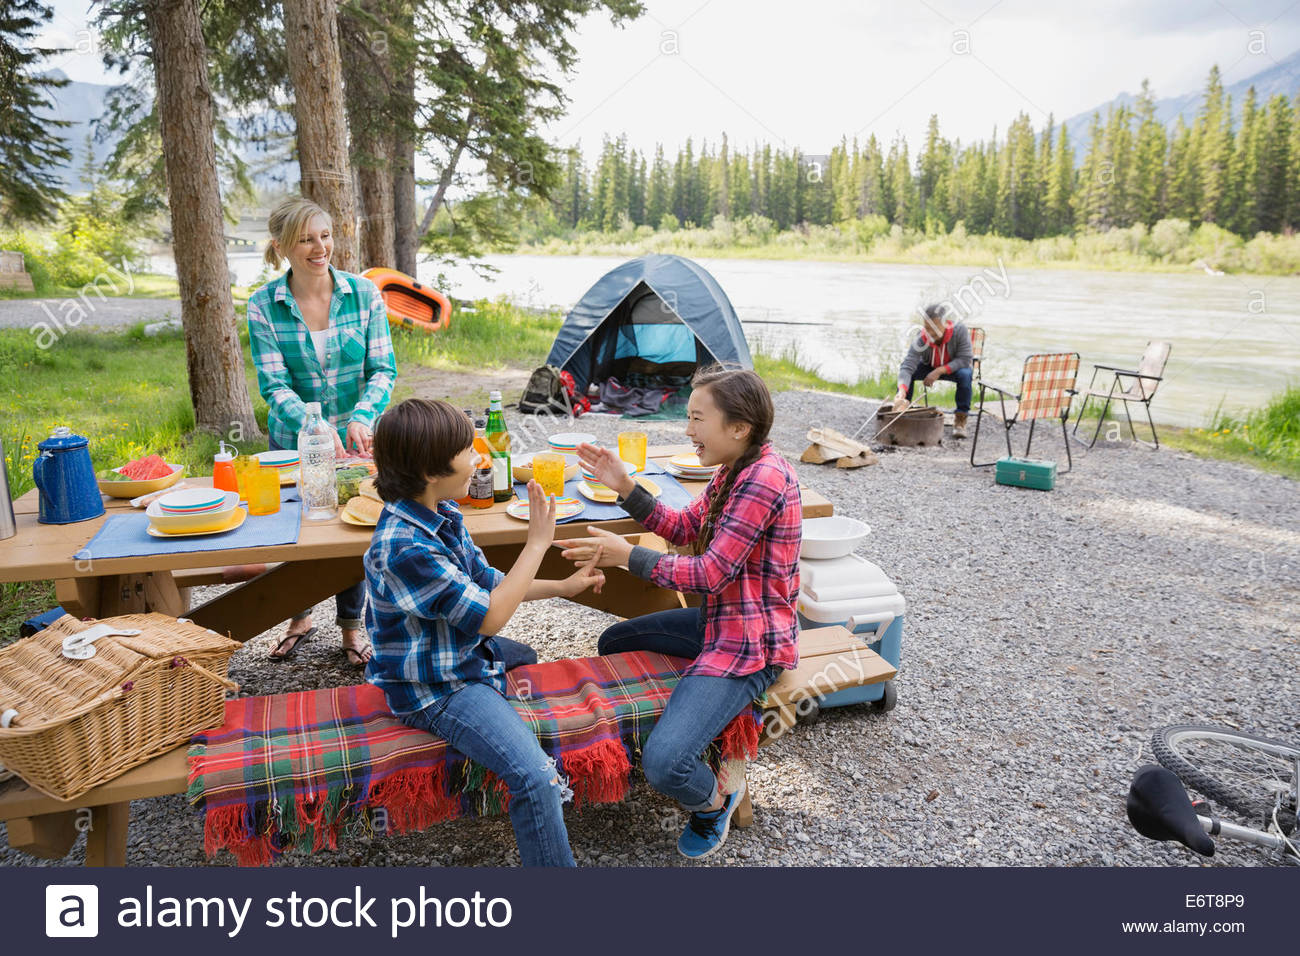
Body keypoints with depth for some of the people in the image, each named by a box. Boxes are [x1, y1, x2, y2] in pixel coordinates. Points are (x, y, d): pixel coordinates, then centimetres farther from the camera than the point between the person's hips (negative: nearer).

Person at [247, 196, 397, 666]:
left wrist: (362, 417, -26)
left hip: (355, 439, 0)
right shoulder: (263, 306, -9)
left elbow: (383, 369, -8)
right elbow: (274, 385, -13)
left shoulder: (364, 293, -8)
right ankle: (300, 618, 40)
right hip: (293, 443, 0)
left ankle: (351, 627, 31)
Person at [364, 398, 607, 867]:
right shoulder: (403, 547, -31)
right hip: (436, 688, -10)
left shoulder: (442, 514, -1)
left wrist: (562, 587, 4)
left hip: (466, 653, 11)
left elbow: (486, 582, 10)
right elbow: (488, 616, -26)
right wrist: (537, 543, -22)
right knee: (536, 776, -24)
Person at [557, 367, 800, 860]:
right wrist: (624, 487, -1)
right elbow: (685, 527, 10)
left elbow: (712, 572, -25)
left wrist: (627, 555, -20)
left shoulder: (764, 477, -26)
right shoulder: (734, 470, 7)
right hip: (721, 620, 11)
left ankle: (713, 804, 12)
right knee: (613, 643, 24)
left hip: (750, 644, -11)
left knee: (664, 764, -23)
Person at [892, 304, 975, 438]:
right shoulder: (921, 339, -29)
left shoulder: (959, 329, -30)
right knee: (905, 372, -25)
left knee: (965, 374, -36)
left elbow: (965, 359, -26)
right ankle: (901, 411, -8)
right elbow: (907, 367, -39)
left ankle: (960, 418, -19)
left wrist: (940, 371, -36)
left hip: (955, 367, -1)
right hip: (930, 367, 1)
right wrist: (902, 391, -57)